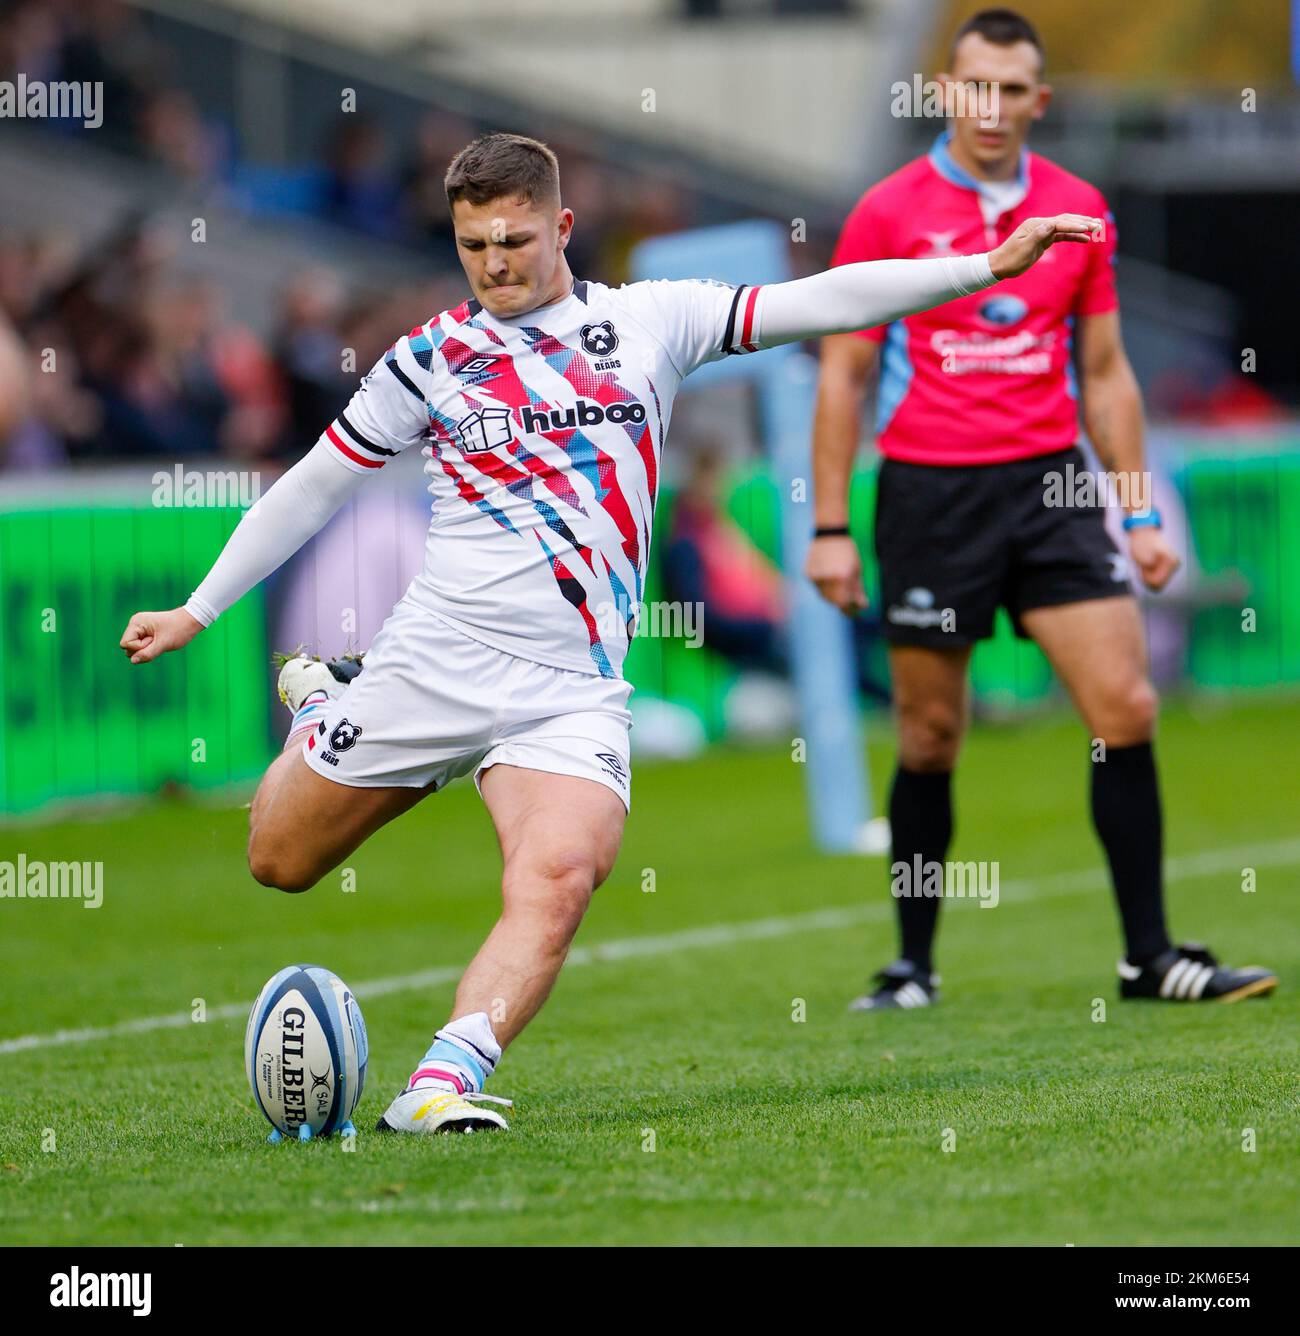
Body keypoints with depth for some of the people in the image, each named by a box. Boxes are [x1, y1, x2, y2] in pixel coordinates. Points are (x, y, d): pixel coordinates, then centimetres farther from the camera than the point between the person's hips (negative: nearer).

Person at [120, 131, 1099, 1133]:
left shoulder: (648, 323, 7)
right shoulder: (430, 357, 6)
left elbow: (822, 302, 3)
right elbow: (314, 486, 14)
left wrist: (989, 265, -5)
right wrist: (199, 610, 15)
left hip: (573, 690, -1)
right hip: (435, 662, 1)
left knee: (556, 882, -26)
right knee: (281, 861, 11)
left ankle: (443, 1084, -31)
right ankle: (319, 708, 42)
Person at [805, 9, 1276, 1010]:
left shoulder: (1078, 210, 8)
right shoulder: (888, 213, -1)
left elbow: (1104, 372, 14)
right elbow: (844, 373, 2)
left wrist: (1140, 512, 9)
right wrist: (831, 528, -3)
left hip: (1050, 484, 2)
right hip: (930, 490, -2)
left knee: (1125, 709, -8)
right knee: (931, 738, 3)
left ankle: (1150, 956, -2)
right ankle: (913, 967, 17)